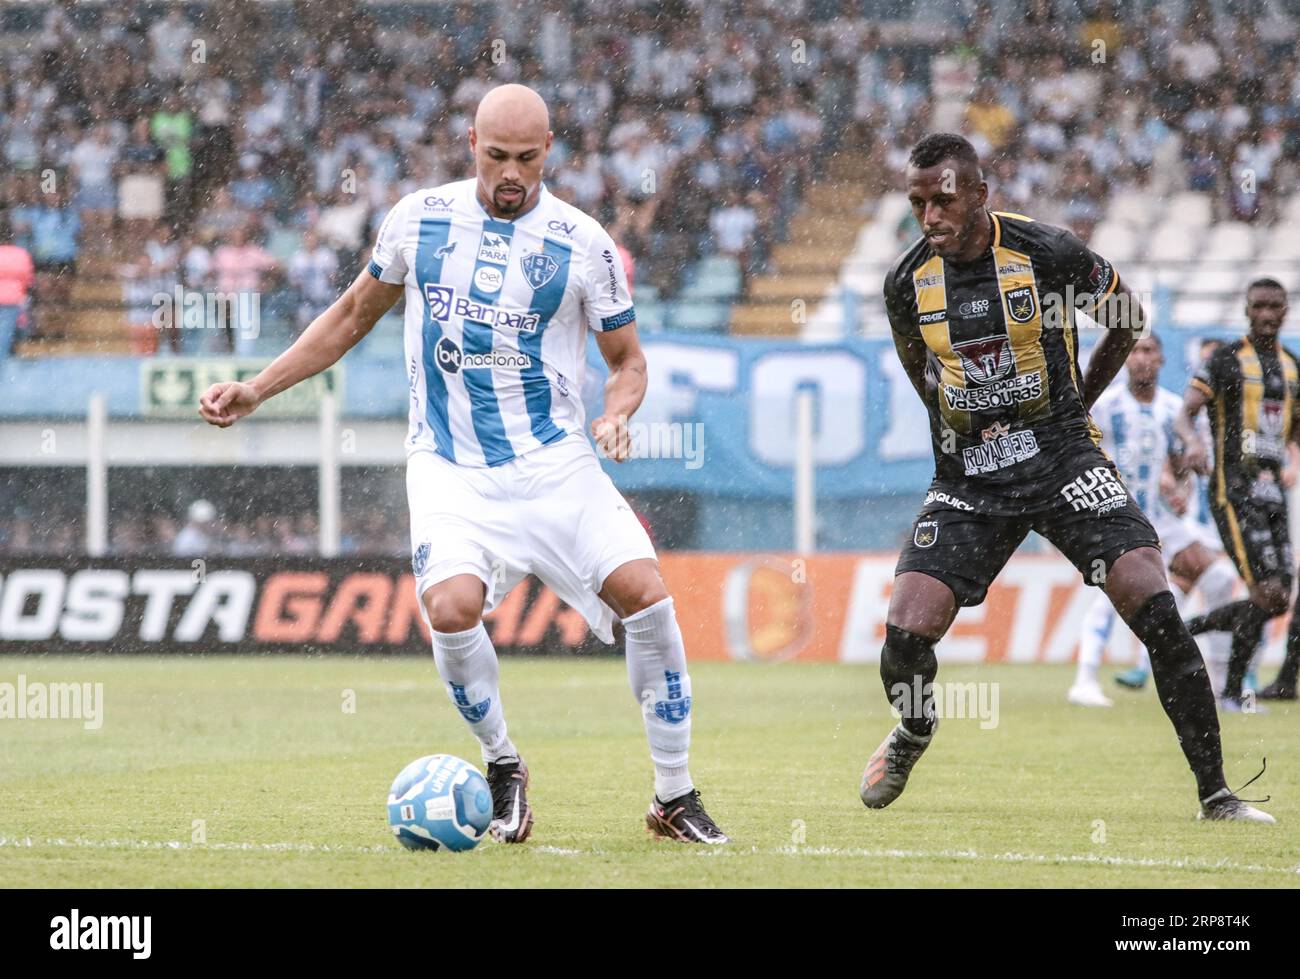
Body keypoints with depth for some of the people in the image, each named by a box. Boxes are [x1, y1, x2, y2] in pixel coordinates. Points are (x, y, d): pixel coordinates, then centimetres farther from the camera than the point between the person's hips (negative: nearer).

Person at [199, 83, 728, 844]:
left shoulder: (582, 242, -2)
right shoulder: (419, 219, 2)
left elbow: (628, 359, 8)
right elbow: (354, 316, 17)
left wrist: (616, 414, -15)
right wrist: (255, 392, 14)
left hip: (554, 460, 0)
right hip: (451, 466, 0)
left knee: (644, 593, -18)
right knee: (452, 606, -27)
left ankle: (676, 800, -1)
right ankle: (503, 766, 1)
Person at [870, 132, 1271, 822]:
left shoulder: (1047, 252, -11)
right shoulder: (907, 282, -3)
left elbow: (1126, 316, 9)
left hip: (1062, 461, -2)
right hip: (968, 481, 2)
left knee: (1155, 609, -17)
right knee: (906, 636, -13)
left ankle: (1215, 795, -8)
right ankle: (913, 734, 25)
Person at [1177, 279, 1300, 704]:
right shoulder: (1226, 360, -3)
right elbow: (1184, 415, -8)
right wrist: (1193, 440, -29)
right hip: (1235, 490, -7)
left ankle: (1183, 628, 20)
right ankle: (1232, 691, -3)